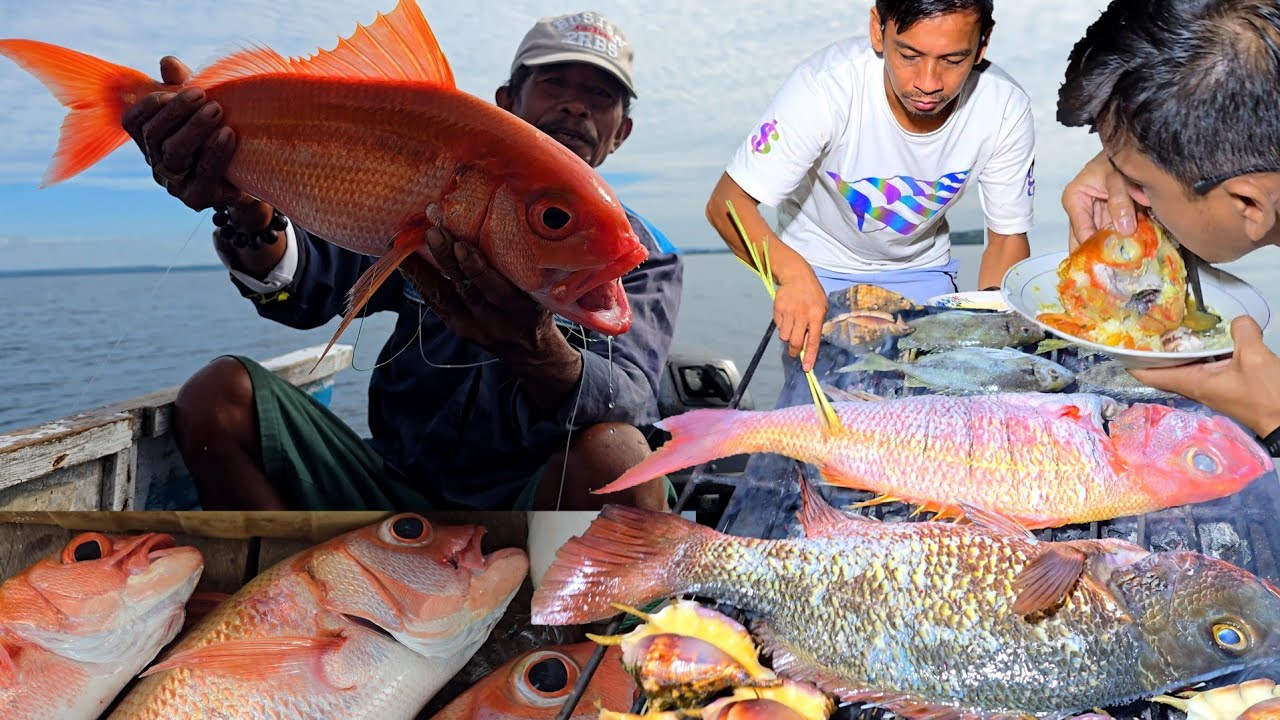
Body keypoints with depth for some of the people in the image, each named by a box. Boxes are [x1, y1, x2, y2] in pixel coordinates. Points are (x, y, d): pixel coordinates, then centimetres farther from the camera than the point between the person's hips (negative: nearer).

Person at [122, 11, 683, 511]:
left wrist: (537, 351, -42)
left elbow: (628, 404, -19)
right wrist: (250, 214, -31)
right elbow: (307, 289, -8)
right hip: (396, 487, 3)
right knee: (218, 395, -12)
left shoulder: (644, 255, 1)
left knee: (614, 454, -35)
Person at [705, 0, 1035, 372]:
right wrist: (792, 271, -51)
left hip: (921, 268, 3)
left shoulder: (1006, 110, -22)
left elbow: (1008, 238, -9)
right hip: (821, 269, -2)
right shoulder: (827, 87, -32)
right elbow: (727, 203, -32)